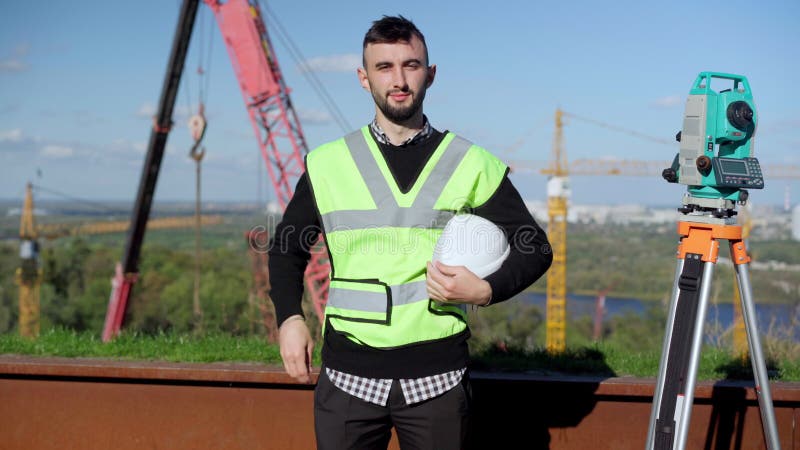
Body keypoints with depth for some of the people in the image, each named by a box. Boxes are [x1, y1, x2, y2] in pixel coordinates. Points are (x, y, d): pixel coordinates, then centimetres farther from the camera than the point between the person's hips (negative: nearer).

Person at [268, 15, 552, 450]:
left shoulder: (473, 165, 3)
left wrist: (486, 290, -9)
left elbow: (534, 248, 9)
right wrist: (289, 318, 2)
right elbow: (286, 247, 17)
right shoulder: (327, 164, 6)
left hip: (438, 380, 0)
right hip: (347, 376, 1)